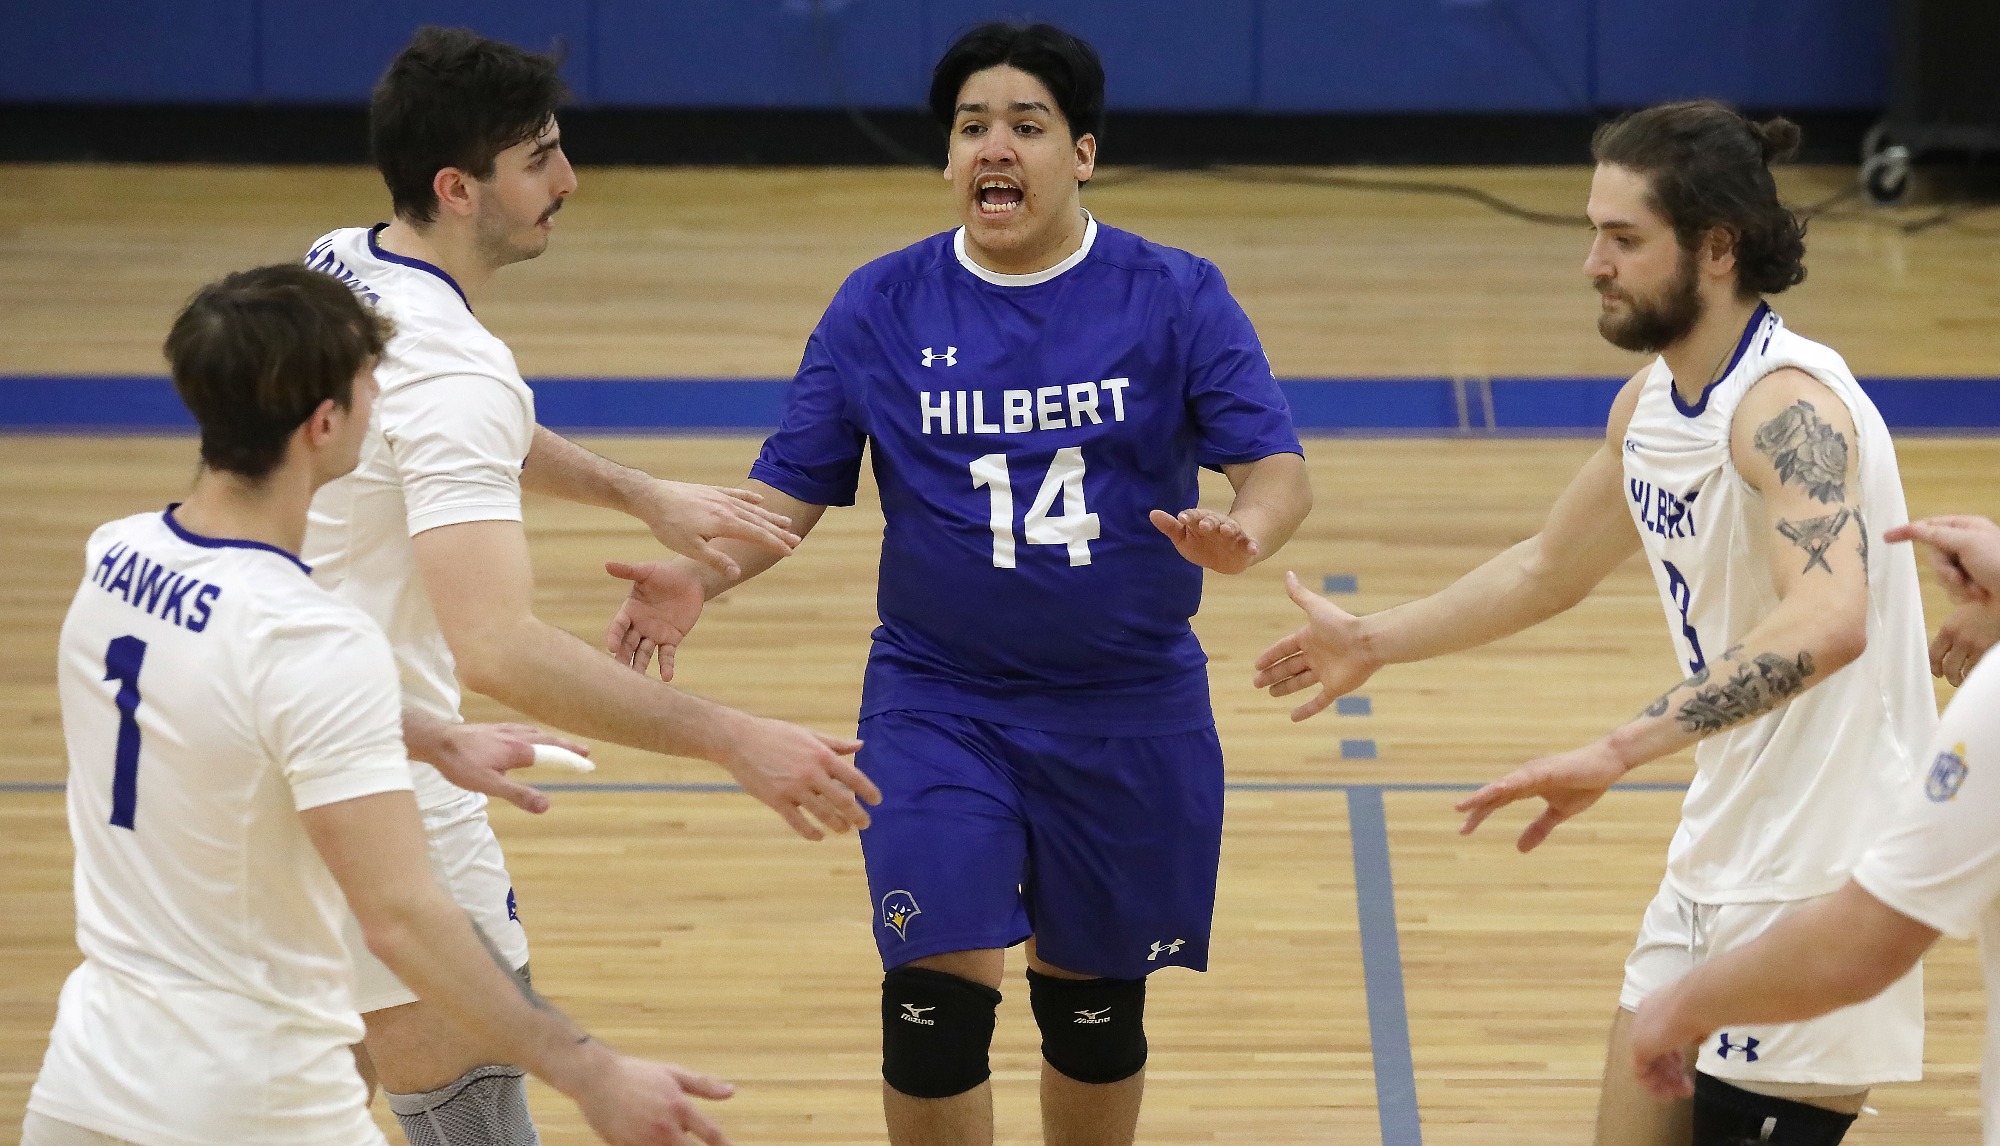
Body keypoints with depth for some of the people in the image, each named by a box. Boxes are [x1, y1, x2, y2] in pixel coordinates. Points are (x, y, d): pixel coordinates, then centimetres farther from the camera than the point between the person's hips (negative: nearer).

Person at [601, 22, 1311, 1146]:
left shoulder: (1175, 297, -4)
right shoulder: (880, 309, -1)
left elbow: (1279, 467, -9)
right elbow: (788, 492, 1)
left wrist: (1244, 534, -33)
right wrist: (700, 576, -19)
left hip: (1130, 710, 0)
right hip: (938, 704, 0)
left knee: (1096, 1008, 12)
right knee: (937, 1007, -12)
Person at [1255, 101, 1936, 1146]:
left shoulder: (1786, 405, -21)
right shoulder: (1650, 404, 8)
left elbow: (1827, 621, -39)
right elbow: (1547, 570, 27)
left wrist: (1618, 752, -44)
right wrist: (1371, 644, 33)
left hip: (1815, 882, -9)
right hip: (1718, 861, 9)